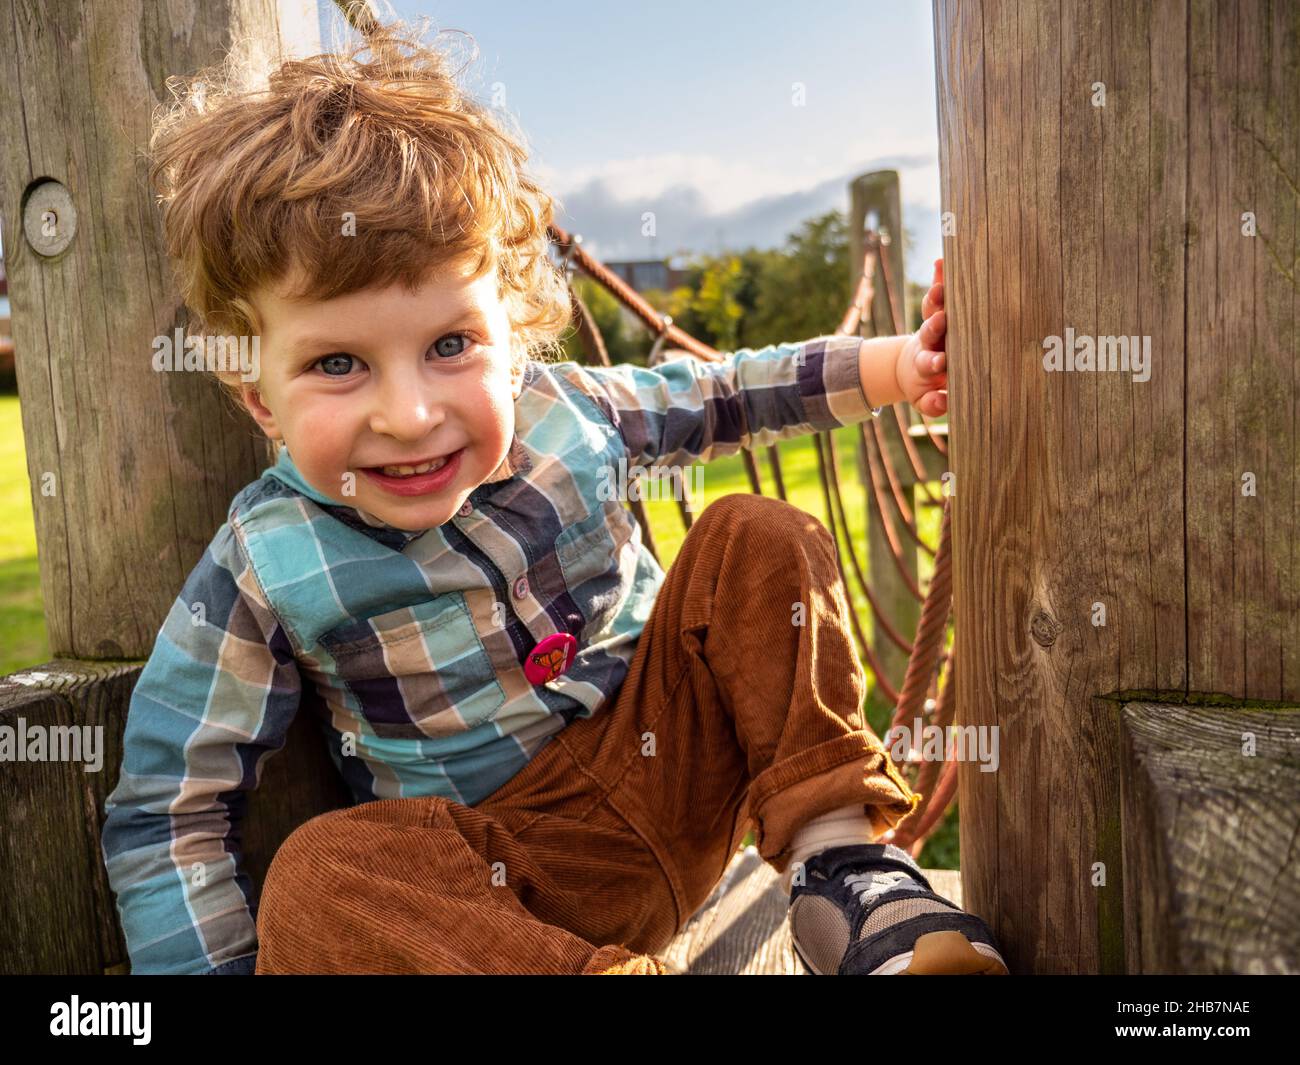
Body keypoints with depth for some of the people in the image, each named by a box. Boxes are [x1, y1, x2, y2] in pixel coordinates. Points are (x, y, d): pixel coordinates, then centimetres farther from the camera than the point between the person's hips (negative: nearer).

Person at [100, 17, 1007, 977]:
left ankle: (841, 865, -14)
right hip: (500, 872, -3)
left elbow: (714, 395, 13)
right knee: (317, 881, -33)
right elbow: (170, 812, -7)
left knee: (758, 537, -12)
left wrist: (894, 366, 9)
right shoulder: (262, 574, -15)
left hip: (678, 762, 4)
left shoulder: (565, 411, -7)